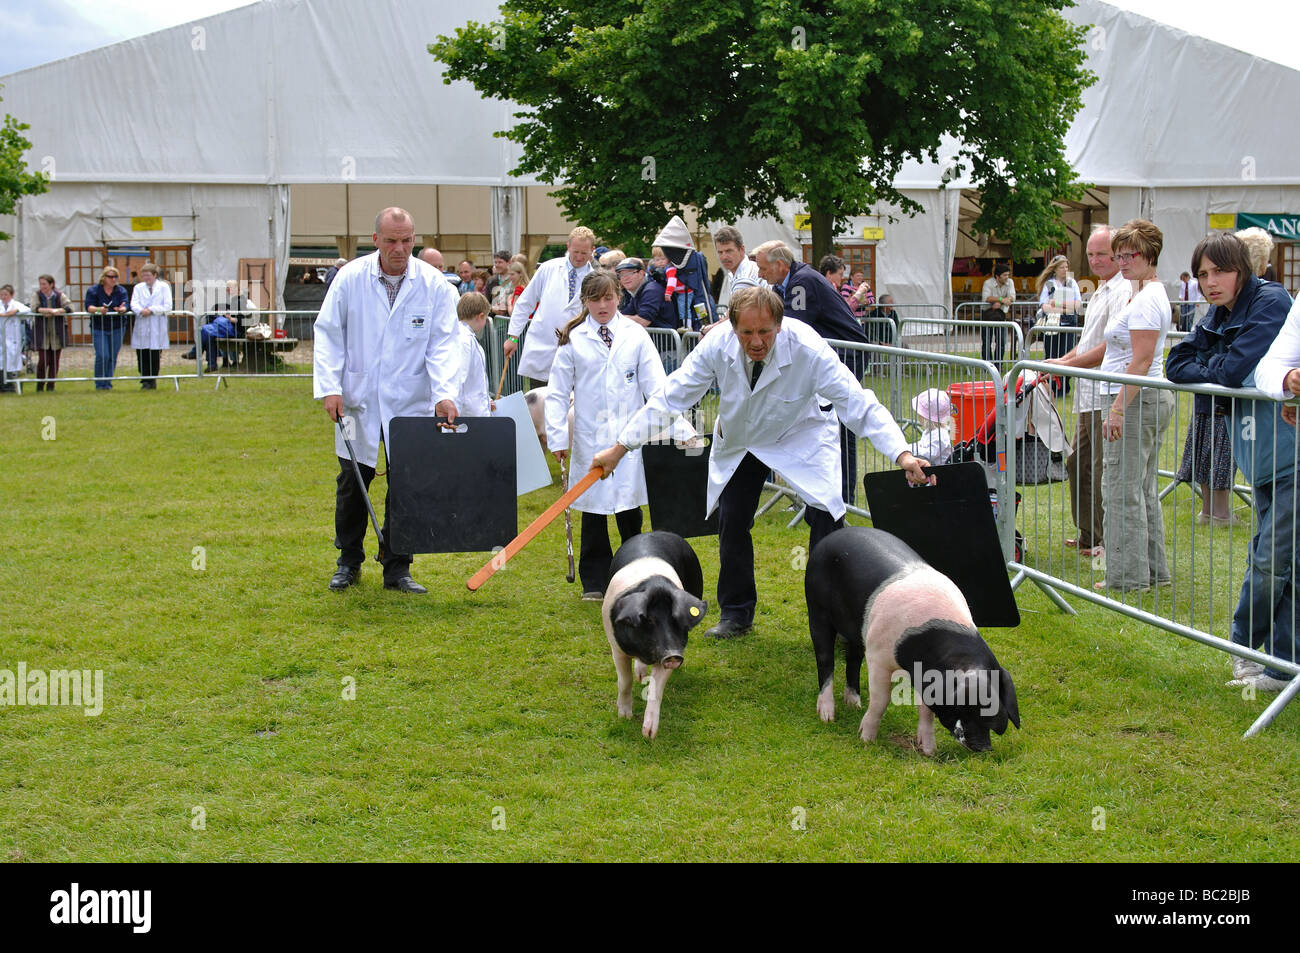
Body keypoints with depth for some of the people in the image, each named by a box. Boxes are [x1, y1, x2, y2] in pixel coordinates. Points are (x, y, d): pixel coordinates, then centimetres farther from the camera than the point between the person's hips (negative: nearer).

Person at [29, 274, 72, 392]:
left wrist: (55, 311, -22)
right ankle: (40, 385, 10)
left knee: (54, 360, 3)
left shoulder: (60, 296, 2)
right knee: (43, 360, -7)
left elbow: (69, 307, -11)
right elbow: (34, 308, -13)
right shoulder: (37, 295, 2)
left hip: (57, 333, 1)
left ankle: (51, 385, 14)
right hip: (42, 333, -1)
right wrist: (50, 310, -19)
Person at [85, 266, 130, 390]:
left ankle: (108, 383, 14)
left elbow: (125, 305, -8)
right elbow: (88, 307, -9)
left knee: (112, 357, 3)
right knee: (102, 356, -13)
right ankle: (99, 384, -1)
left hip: (117, 328, 2)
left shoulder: (121, 291, 5)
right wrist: (98, 309, -31)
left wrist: (122, 309, -33)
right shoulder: (93, 290, 0)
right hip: (98, 328, -2)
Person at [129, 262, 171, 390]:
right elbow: (134, 304, 1)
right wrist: (141, 310, -20)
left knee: (155, 355, -2)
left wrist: (151, 310, -12)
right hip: (141, 326, 2)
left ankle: (152, 381, 9)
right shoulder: (138, 288, 14)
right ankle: (145, 380, 4)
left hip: (157, 326, -2)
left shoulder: (164, 287, 7)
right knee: (142, 355, -3)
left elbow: (167, 306, -2)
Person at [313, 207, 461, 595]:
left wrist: (444, 392, -20)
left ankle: (397, 567, 14)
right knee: (353, 482, 6)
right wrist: (329, 387, -8)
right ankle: (349, 562, 24)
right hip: (358, 402, 0)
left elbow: (443, 344, -6)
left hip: (411, 404, 0)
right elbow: (328, 334, 1)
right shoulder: (350, 278, -3)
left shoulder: (434, 284, -4)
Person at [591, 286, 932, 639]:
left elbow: (859, 405, -34)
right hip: (739, 440, 3)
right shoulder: (717, 345, -27)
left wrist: (902, 454, -46)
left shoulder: (808, 349, -33)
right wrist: (620, 447, -21)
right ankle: (736, 615, 20)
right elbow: (669, 397, -19)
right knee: (731, 520, 1)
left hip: (801, 437, -2)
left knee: (826, 517, -17)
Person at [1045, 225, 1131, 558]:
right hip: (1089, 394, 11)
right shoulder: (1102, 291, 19)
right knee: (1078, 465, 16)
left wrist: (1067, 364, -16)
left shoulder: (1123, 291, -14)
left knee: (1103, 471, -6)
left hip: (1106, 396, -11)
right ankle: (1088, 535, 27)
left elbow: (1111, 348, -21)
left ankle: (1109, 542, 1)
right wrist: (1060, 361, 15)